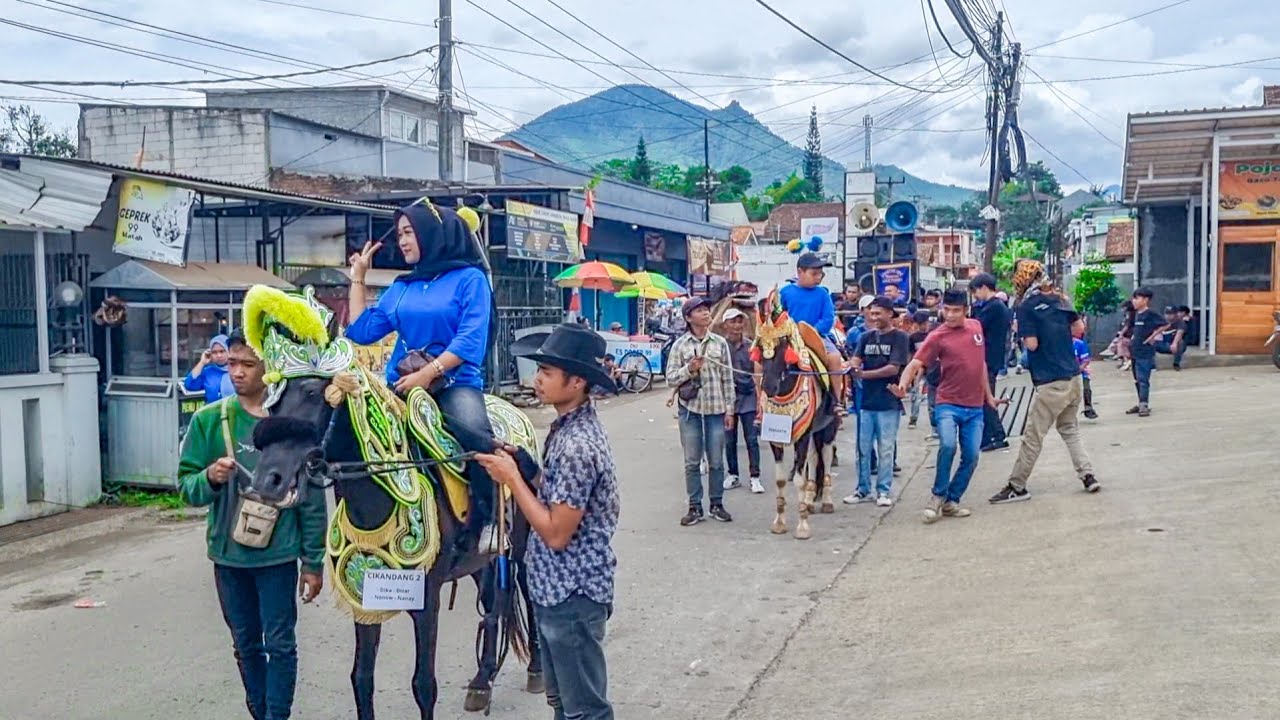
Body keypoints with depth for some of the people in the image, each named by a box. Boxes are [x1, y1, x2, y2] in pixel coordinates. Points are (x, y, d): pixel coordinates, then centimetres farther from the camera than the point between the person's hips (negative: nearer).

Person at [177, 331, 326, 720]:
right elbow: (186, 484, 2)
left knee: (279, 644, 3)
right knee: (246, 645, 17)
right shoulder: (208, 419, -2)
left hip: (278, 553, -3)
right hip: (227, 553, 3)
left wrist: (313, 561, -5)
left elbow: (311, 498, -5)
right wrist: (209, 479, -22)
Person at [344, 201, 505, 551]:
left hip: (455, 382, -5)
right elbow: (361, 331, 17)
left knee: (475, 431, -35)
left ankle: (489, 519, -19)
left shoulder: (470, 278, 0)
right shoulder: (402, 288, 17)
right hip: (402, 383, 6)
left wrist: (428, 374, -20)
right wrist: (358, 277, 18)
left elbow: (470, 340, -11)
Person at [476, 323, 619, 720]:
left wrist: (512, 478, -19)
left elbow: (556, 533, -25)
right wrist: (525, 465, -1)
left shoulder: (576, 446, -26)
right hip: (556, 589, 10)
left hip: (573, 596, -10)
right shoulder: (571, 425, 4)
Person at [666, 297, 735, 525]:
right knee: (692, 462, 5)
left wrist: (729, 410, 1)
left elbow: (727, 379, 4)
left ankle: (717, 504, 19)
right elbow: (670, 378, 0)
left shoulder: (720, 343, 3)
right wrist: (689, 369, -17)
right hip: (690, 409, -1)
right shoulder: (680, 345, 0)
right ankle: (695, 507, 13)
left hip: (716, 408, 1)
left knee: (716, 461, 6)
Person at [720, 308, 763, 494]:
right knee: (729, 440, 8)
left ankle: (755, 477, 5)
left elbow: (757, 372, 4)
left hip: (748, 397, 0)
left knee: (752, 439, 0)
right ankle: (733, 475, 20)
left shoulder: (750, 346, 1)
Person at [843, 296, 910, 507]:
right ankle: (863, 489, 18)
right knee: (863, 448, 8)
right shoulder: (867, 337, 11)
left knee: (886, 449, 2)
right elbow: (856, 360, 1)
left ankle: (884, 491, 12)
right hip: (866, 401, 5)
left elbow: (894, 368, -12)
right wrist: (852, 368, -23)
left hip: (888, 403, -5)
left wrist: (865, 374, -18)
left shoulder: (899, 338, -4)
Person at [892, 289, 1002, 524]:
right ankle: (938, 496, -6)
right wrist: (903, 383, -39)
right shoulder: (938, 337, -8)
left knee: (971, 456, 1)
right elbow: (916, 363, -19)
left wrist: (988, 396, 22)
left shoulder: (976, 326, 7)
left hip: (975, 407, 5)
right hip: (949, 404, -5)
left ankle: (951, 501, 18)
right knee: (948, 445, -26)